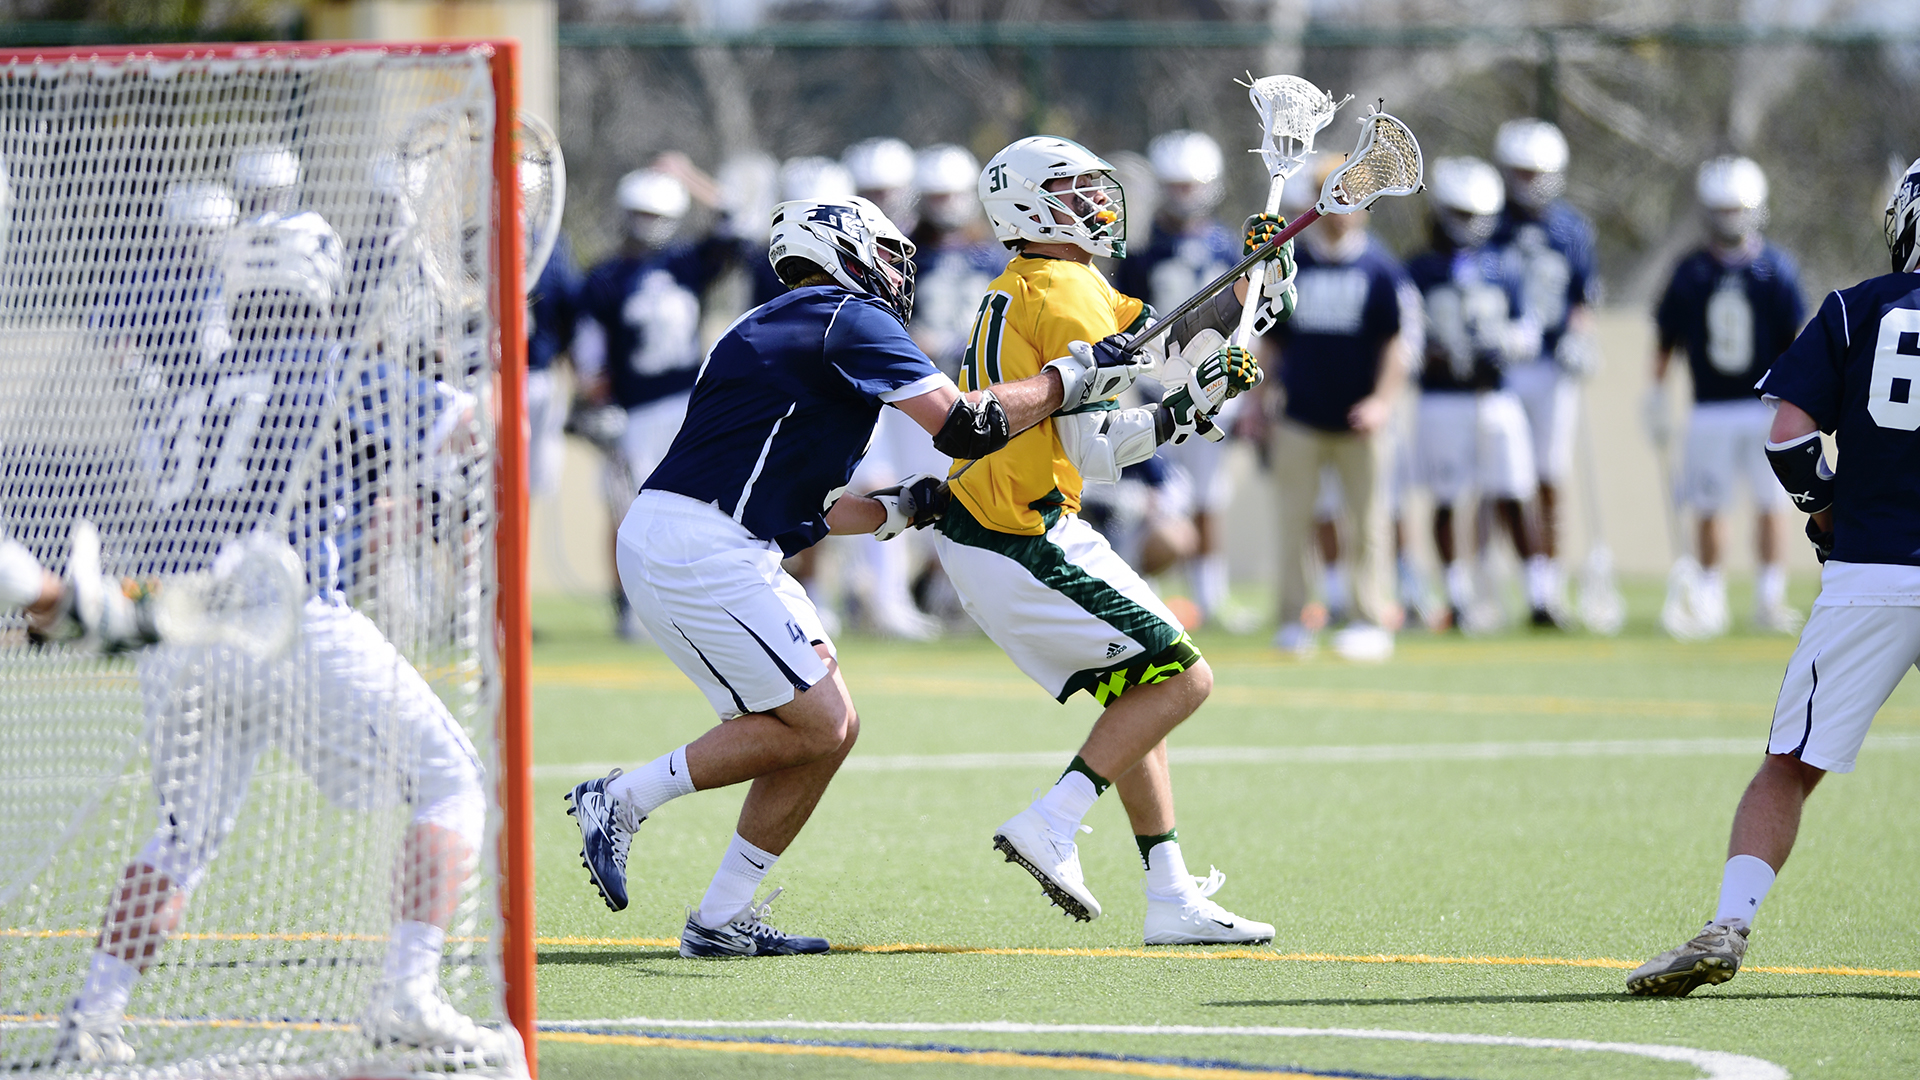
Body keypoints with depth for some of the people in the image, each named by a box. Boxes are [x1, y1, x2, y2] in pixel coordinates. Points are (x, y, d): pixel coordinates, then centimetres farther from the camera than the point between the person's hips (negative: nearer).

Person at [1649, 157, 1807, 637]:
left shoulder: (1776, 268, 0)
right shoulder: (1690, 272, 2)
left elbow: (1796, 343, 1)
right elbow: (1666, 341, 9)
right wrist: (1656, 399, 5)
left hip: (1766, 407, -1)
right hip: (1710, 412, 1)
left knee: (1770, 506, -2)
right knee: (1708, 510, 1)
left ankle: (1770, 598, 5)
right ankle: (1708, 601, 9)